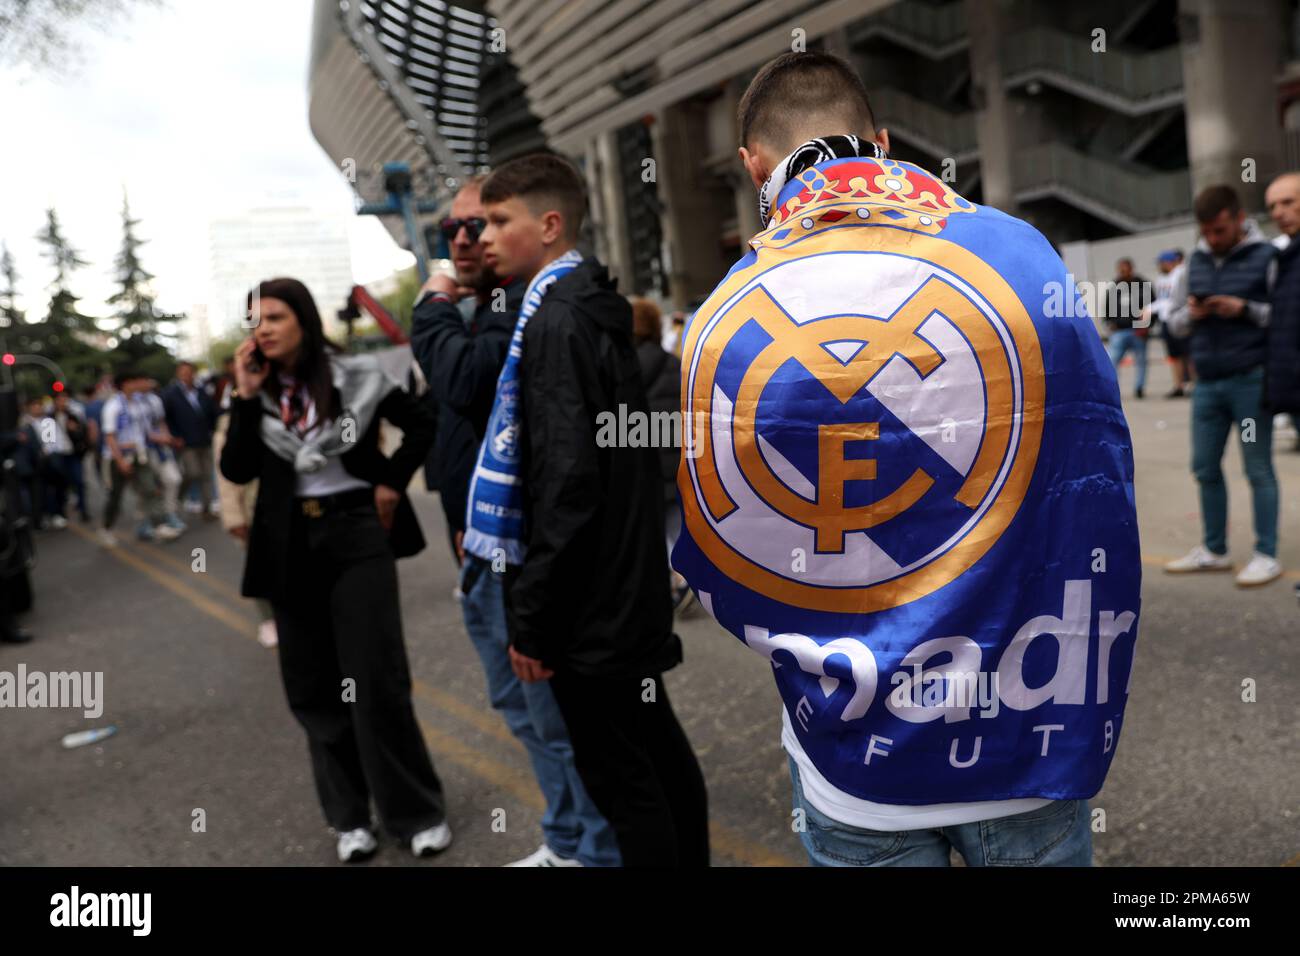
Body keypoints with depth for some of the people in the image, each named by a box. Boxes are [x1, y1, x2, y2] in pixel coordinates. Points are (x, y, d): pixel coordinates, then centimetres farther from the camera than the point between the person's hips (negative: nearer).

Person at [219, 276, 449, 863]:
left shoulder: (356, 377, -5)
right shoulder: (257, 392, 3)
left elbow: (421, 426, 4)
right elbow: (237, 470, -8)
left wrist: (391, 483, -4)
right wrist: (246, 395, -13)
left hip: (357, 533, -4)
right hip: (292, 546, 4)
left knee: (376, 679, -3)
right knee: (313, 686, 8)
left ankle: (417, 812, 11)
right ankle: (349, 816, 21)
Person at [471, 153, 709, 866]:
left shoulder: (556, 320, -16)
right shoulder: (588, 307, 13)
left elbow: (566, 482, -23)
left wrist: (532, 618, -17)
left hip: (589, 599, -10)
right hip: (627, 586, 10)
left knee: (620, 777, 1)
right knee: (658, 752, 19)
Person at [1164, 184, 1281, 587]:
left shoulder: (1266, 257, -3)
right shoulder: (1196, 261, 11)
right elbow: (1174, 322, 15)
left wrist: (1245, 309, -17)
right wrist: (1190, 315, -6)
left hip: (1250, 382, -5)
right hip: (1207, 384, 5)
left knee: (1258, 470, 1)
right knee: (1205, 469, 10)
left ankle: (1266, 555, 9)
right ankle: (1213, 550, 21)